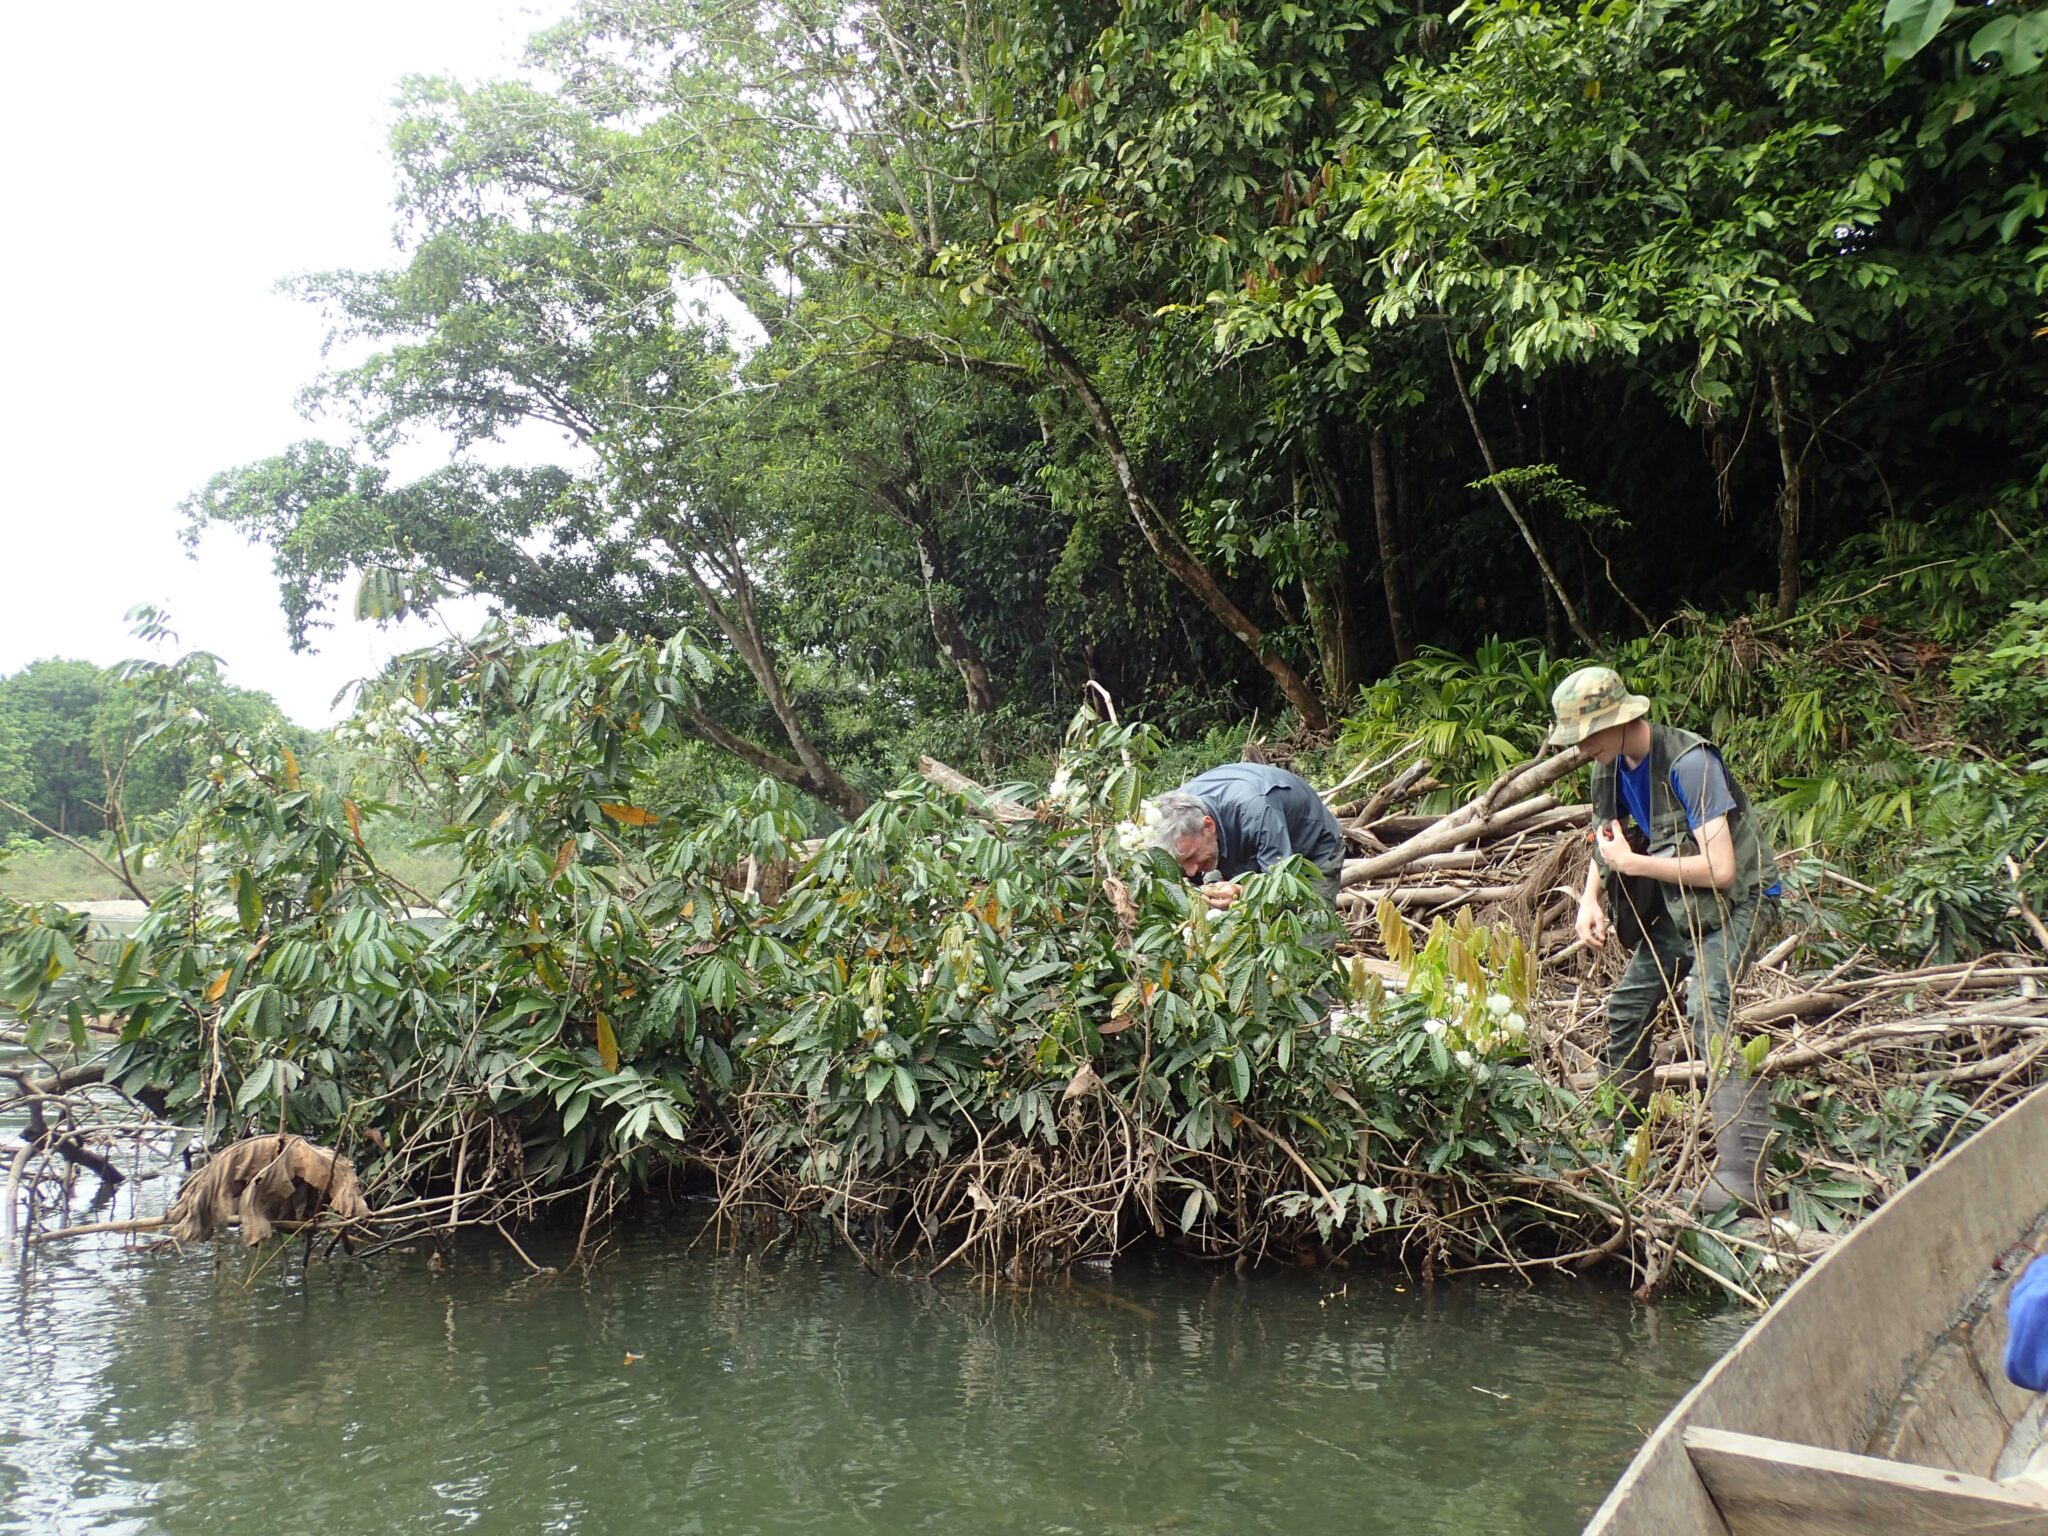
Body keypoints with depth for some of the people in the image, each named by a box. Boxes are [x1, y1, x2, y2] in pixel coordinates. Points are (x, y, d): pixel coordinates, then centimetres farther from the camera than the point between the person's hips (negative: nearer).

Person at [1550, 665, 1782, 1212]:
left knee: (1707, 1007, -28)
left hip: (1736, 902, -9)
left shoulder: (1688, 764, -27)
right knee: (1626, 1007, 10)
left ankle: (1740, 1172, -35)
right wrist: (1590, 899, -6)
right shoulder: (1611, 768, -1)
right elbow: (1606, 842, 14)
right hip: (1676, 910, 9)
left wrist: (1631, 863, -23)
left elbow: (1720, 869, -31)